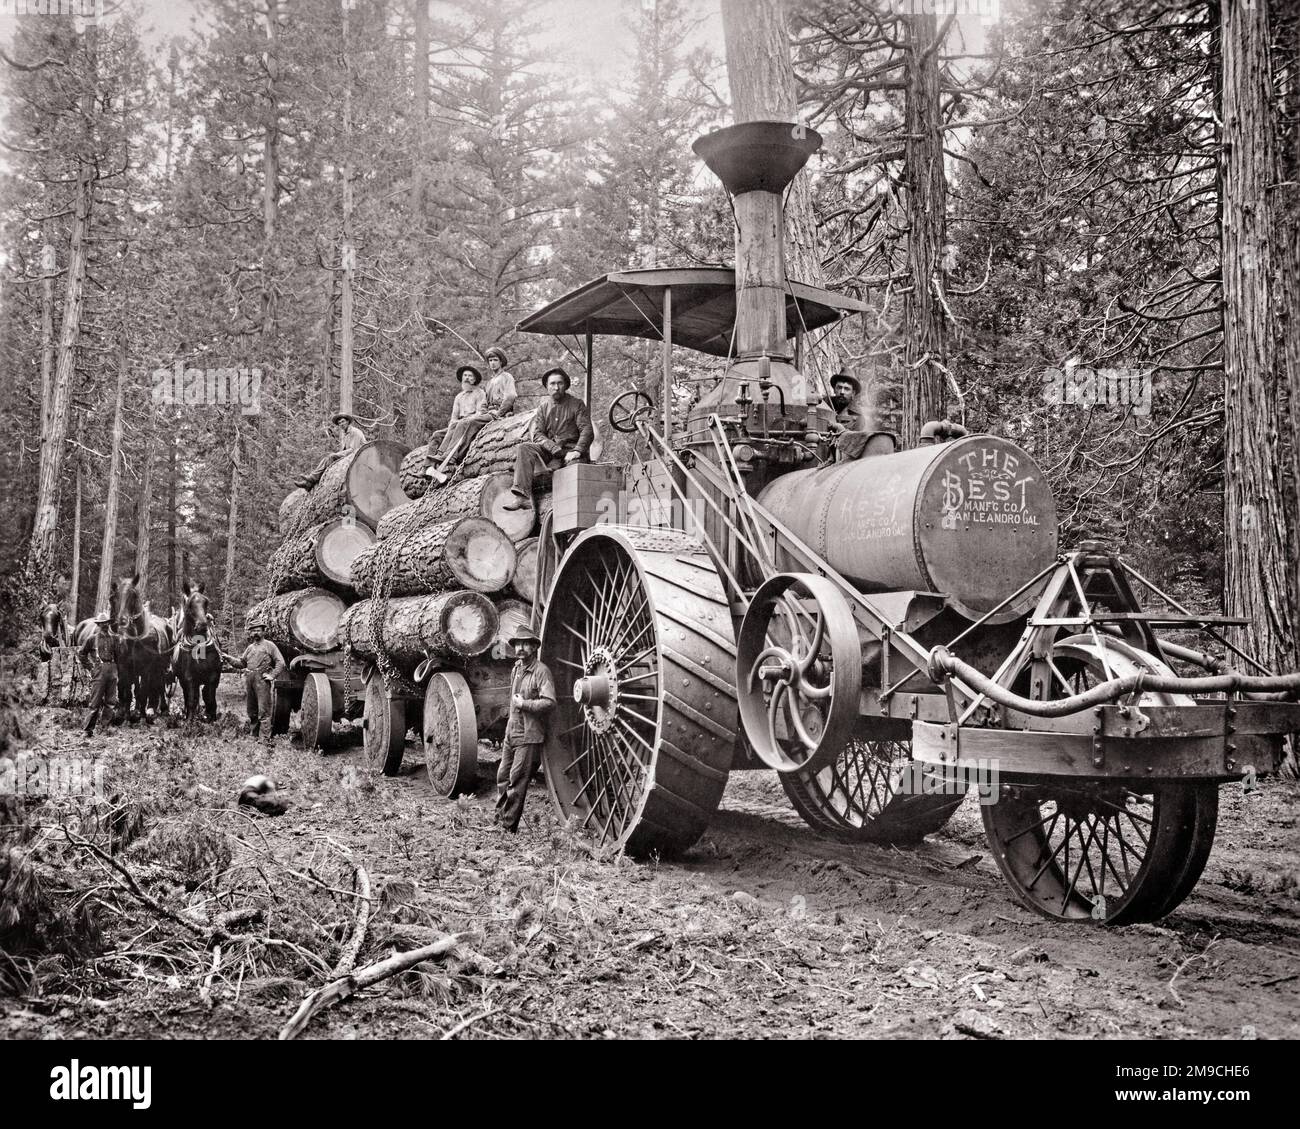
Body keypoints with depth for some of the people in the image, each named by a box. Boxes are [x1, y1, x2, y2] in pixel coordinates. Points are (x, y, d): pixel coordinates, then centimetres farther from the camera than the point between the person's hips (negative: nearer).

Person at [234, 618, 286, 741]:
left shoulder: (269, 645, 3)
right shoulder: (250, 647, 21)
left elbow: (280, 663, -1)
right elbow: (242, 662, 21)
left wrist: (272, 676, -10)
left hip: (262, 680, -6)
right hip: (248, 680, 6)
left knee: (263, 710, -10)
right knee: (251, 710, 11)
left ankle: (266, 738, -12)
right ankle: (254, 735, 20)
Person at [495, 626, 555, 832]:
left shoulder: (541, 671, -12)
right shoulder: (516, 669, 13)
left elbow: (549, 703, -21)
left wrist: (523, 704, -17)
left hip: (529, 736, -8)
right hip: (511, 733, 8)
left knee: (517, 781, -4)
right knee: (503, 777, 12)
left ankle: (509, 825, 2)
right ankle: (497, 820, 22)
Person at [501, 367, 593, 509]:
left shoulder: (577, 404, 6)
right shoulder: (543, 407, 15)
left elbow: (587, 431, -4)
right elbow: (537, 434, 7)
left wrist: (577, 451, -21)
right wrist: (554, 448, -13)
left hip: (570, 450, -2)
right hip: (548, 450, 3)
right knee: (524, 448, -23)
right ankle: (522, 495, -37)